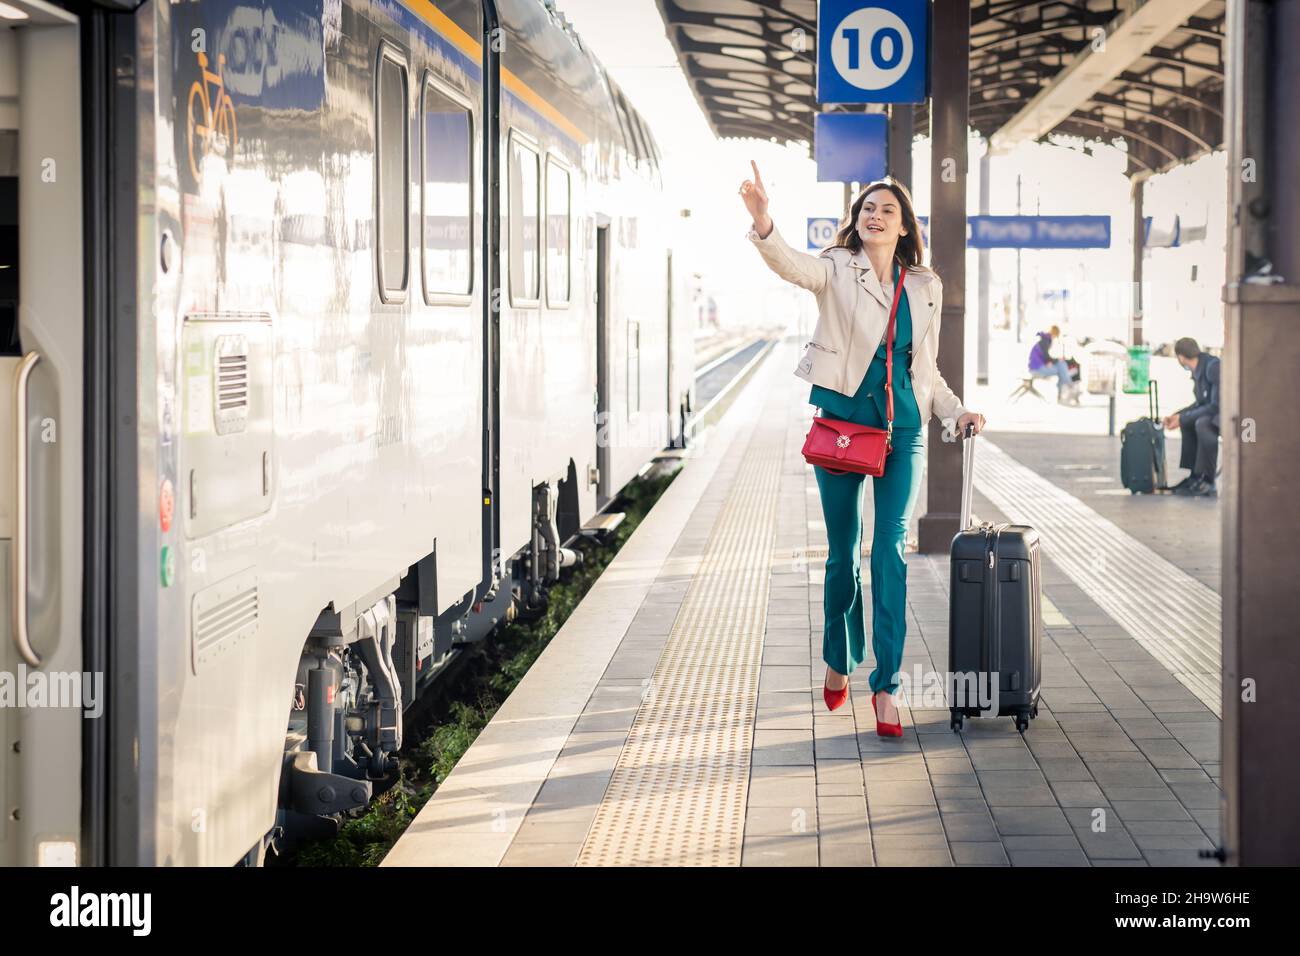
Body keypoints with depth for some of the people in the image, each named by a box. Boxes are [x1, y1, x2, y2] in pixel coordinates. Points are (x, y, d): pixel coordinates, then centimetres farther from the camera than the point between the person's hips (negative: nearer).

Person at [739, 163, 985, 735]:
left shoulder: (925, 287, 11)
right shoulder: (837, 270, -1)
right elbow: (791, 266, -23)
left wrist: (955, 411, 4)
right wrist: (763, 223, -43)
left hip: (902, 426, 2)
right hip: (842, 418, -2)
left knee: (890, 550, -8)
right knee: (843, 550, 8)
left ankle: (886, 684, -7)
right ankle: (839, 661, 31)